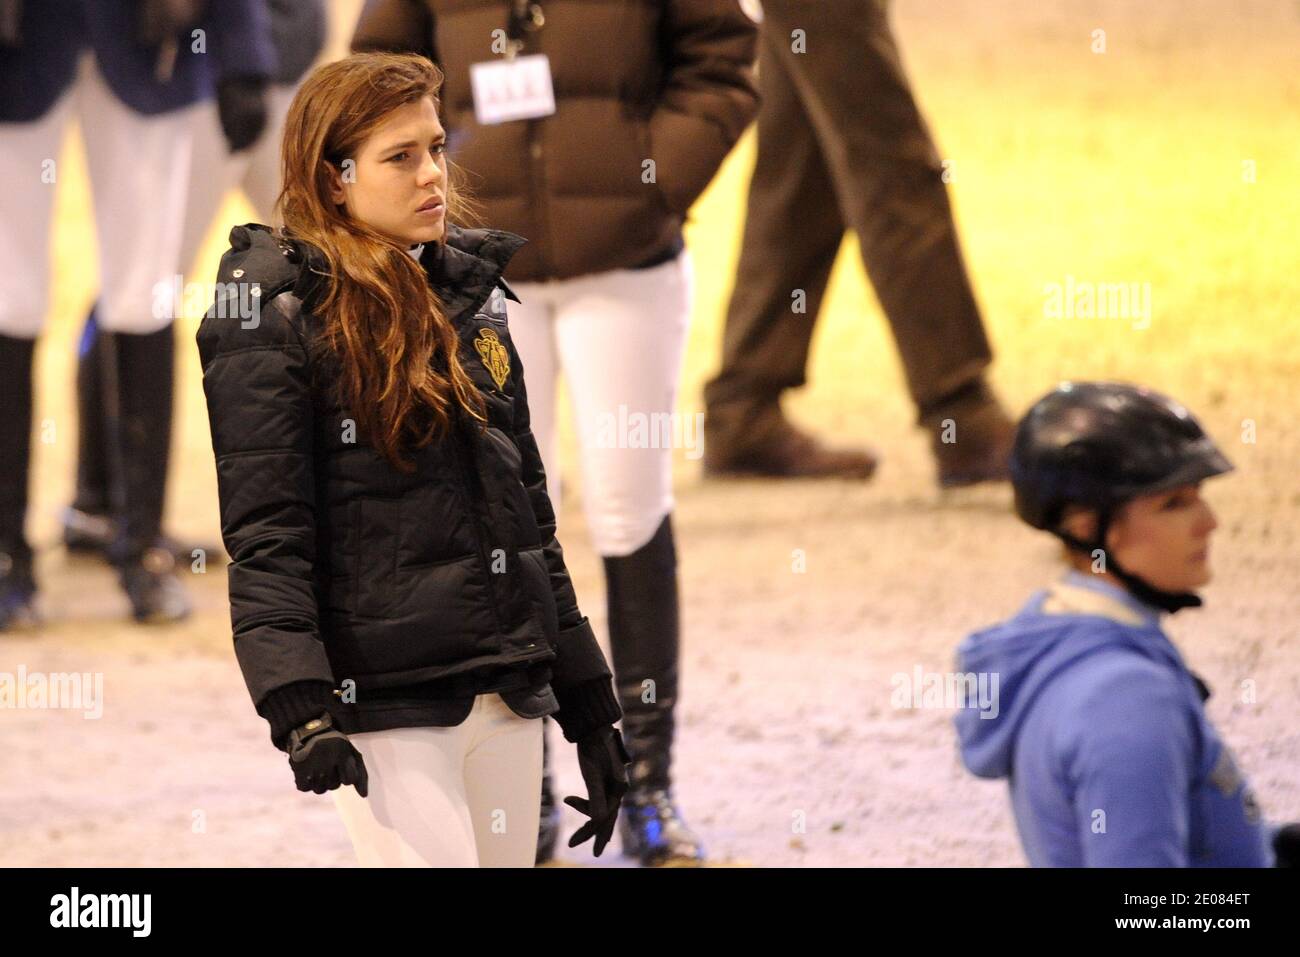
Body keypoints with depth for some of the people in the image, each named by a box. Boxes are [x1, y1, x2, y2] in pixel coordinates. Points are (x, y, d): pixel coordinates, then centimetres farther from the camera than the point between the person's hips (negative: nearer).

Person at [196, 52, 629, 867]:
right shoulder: (277, 311, -5)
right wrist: (299, 710, -23)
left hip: (508, 697, 7)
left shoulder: (470, 294, 15)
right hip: (384, 701, -6)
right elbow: (264, 536, -11)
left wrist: (591, 707, 17)